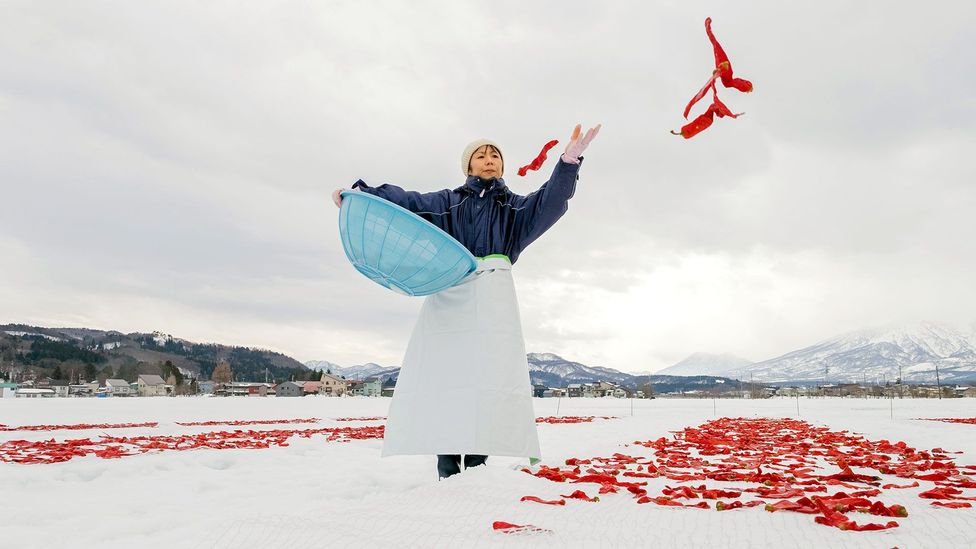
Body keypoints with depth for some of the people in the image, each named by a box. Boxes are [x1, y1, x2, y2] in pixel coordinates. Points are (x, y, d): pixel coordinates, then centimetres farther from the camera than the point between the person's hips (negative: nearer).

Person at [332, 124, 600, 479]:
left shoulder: (515, 207, 21)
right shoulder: (447, 202, 20)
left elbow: (549, 204, 2)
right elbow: (402, 201, 7)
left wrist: (569, 162, -14)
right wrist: (361, 193, -9)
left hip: (492, 293, 0)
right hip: (448, 291, 1)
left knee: (490, 373, -15)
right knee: (441, 371, -10)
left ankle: (477, 466, -13)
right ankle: (447, 470, -6)